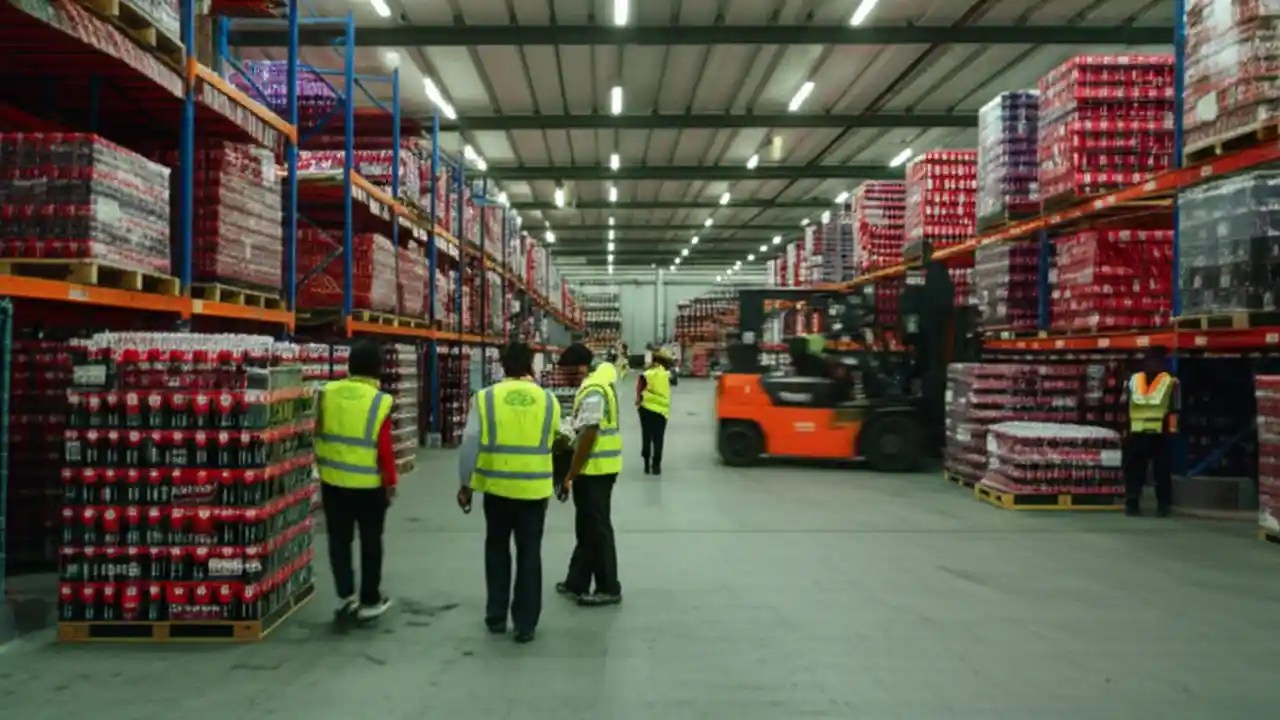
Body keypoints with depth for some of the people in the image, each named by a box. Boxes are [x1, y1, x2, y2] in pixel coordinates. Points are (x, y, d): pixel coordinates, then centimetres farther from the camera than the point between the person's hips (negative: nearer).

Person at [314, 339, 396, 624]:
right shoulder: (380, 401, -15)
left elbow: (319, 436, 6)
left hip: (333, 480, 3)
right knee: (370, 542, 11)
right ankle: (370, 601, 19)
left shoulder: (327, 393, -2)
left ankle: (346, 597, 12)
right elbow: (385, 448, -14)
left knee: (339, 540, 14)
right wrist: (391, 482, -1)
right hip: (369, 484, -3)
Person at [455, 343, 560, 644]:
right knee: (529, 554, 9)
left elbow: (470, 444, -7)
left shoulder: (485, 397, -5)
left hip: (497, 486, 0)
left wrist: (465, 484, 0)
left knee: (497, 550, 18)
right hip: (534, 488, 0)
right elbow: (552, 443, 7)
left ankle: (496, 616, 27)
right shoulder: (549, 400, 0)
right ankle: (525, 624, 15)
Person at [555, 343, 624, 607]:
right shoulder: (601, 381, 12)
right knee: (588, 527, 16)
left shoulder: (591, 391, -20)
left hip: (594, 468, -10)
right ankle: (577, 582, 26)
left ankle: (609, 588, 10)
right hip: (600, 466, 10)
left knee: (597, 529, 0)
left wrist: (571, 473, -16)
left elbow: (588, 435, -23)